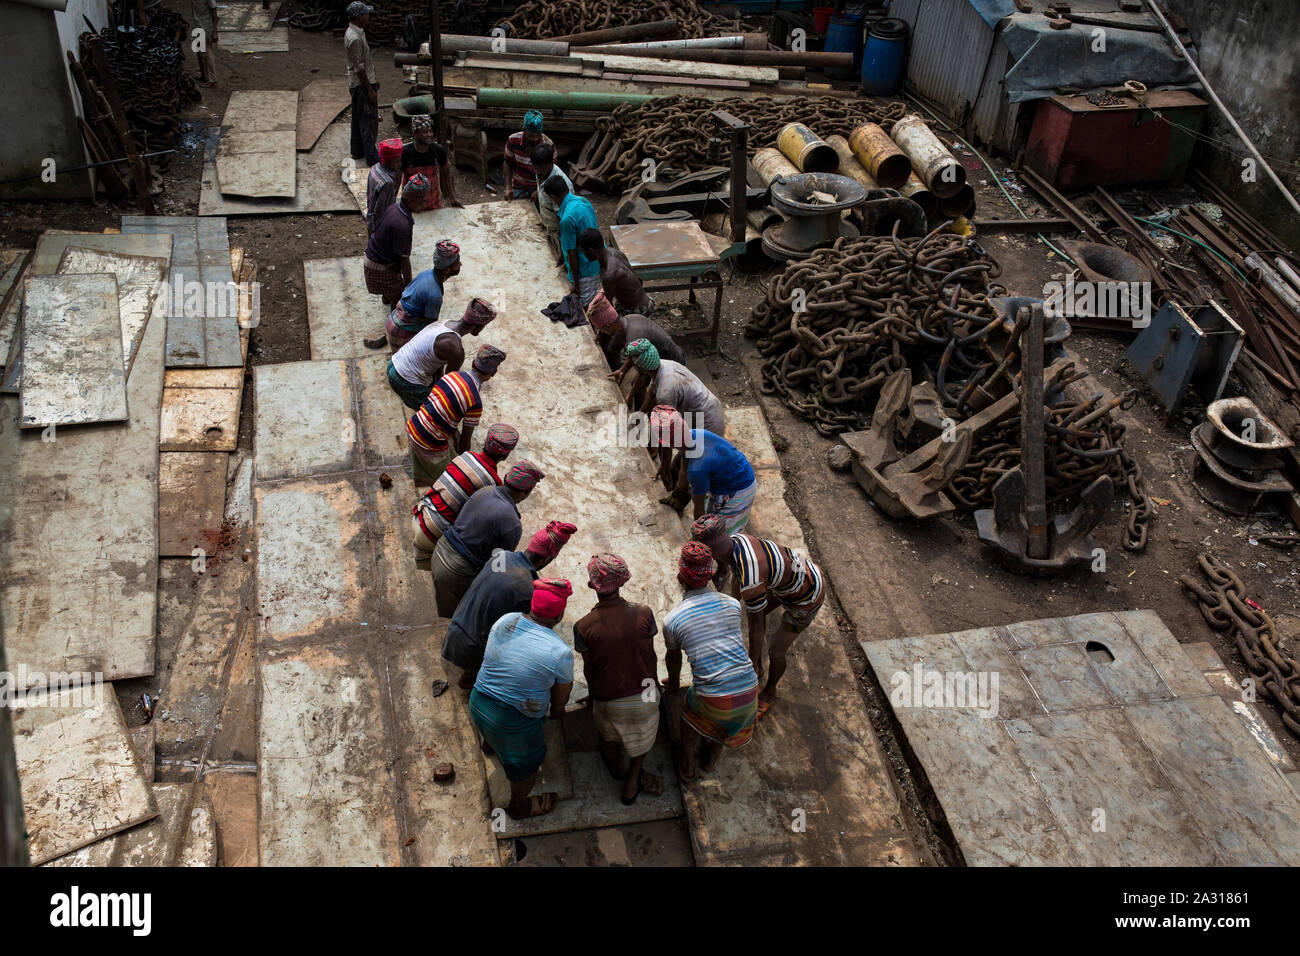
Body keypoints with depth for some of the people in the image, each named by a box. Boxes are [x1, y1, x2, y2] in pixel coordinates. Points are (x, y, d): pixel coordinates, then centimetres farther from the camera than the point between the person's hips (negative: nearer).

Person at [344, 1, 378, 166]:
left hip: (356, 84, 10)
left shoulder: (353, 32, 8)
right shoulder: (355, 38, -24)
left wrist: (373, 81, 23)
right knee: (369, 121, -3)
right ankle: (372, 157, 4)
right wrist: (370, 89, -20)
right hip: (362, 85, -10)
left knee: (358, 118, 18)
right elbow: (359, 68, -24)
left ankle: (358, 151, 29)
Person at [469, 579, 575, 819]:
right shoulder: (560, 652, -26)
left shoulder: (504, 621, -12)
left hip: (477, 702, 5)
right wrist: (557, 710, 15)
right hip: (514, 722, -5)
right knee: (526, 761, 26)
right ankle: (519, 806, 53)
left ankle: (490, 744, 75)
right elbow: (562, 691, -9)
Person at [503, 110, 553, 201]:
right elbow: (508, 163, -3)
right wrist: (508, 188, -10)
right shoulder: (513, 140, -17)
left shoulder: (549, 145, -22)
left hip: (538, 188, -1)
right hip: (518, 188, 1)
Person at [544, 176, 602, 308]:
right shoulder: (583, 201, -1)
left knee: (585, 306, 6)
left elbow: (572, 253, -23)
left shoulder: (567, 219, -29)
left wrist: (575, 283, -14)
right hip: (599, 261, 9)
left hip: (586, 271, -9)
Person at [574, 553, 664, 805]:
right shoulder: (643, 614, -19)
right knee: (642, 735, 31)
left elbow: (589, 669, -8)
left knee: (608, 736, 32)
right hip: (643, 694, 1)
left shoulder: (583, 627, -22)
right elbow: (651, 657, -6)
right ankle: (632, 783, 46)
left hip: (608, 698, 0)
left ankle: (618, 771, 58)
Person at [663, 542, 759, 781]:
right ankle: (710, 760, 58)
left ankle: (687, 766, 52)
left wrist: (673, 684, 36)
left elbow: (673, 659, 14)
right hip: (748, 690, 2)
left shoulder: (672, 620, -7)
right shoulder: (732, 604, 0)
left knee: (691, 711, 32)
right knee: (728, 726, 33)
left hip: (714, 700, -2)